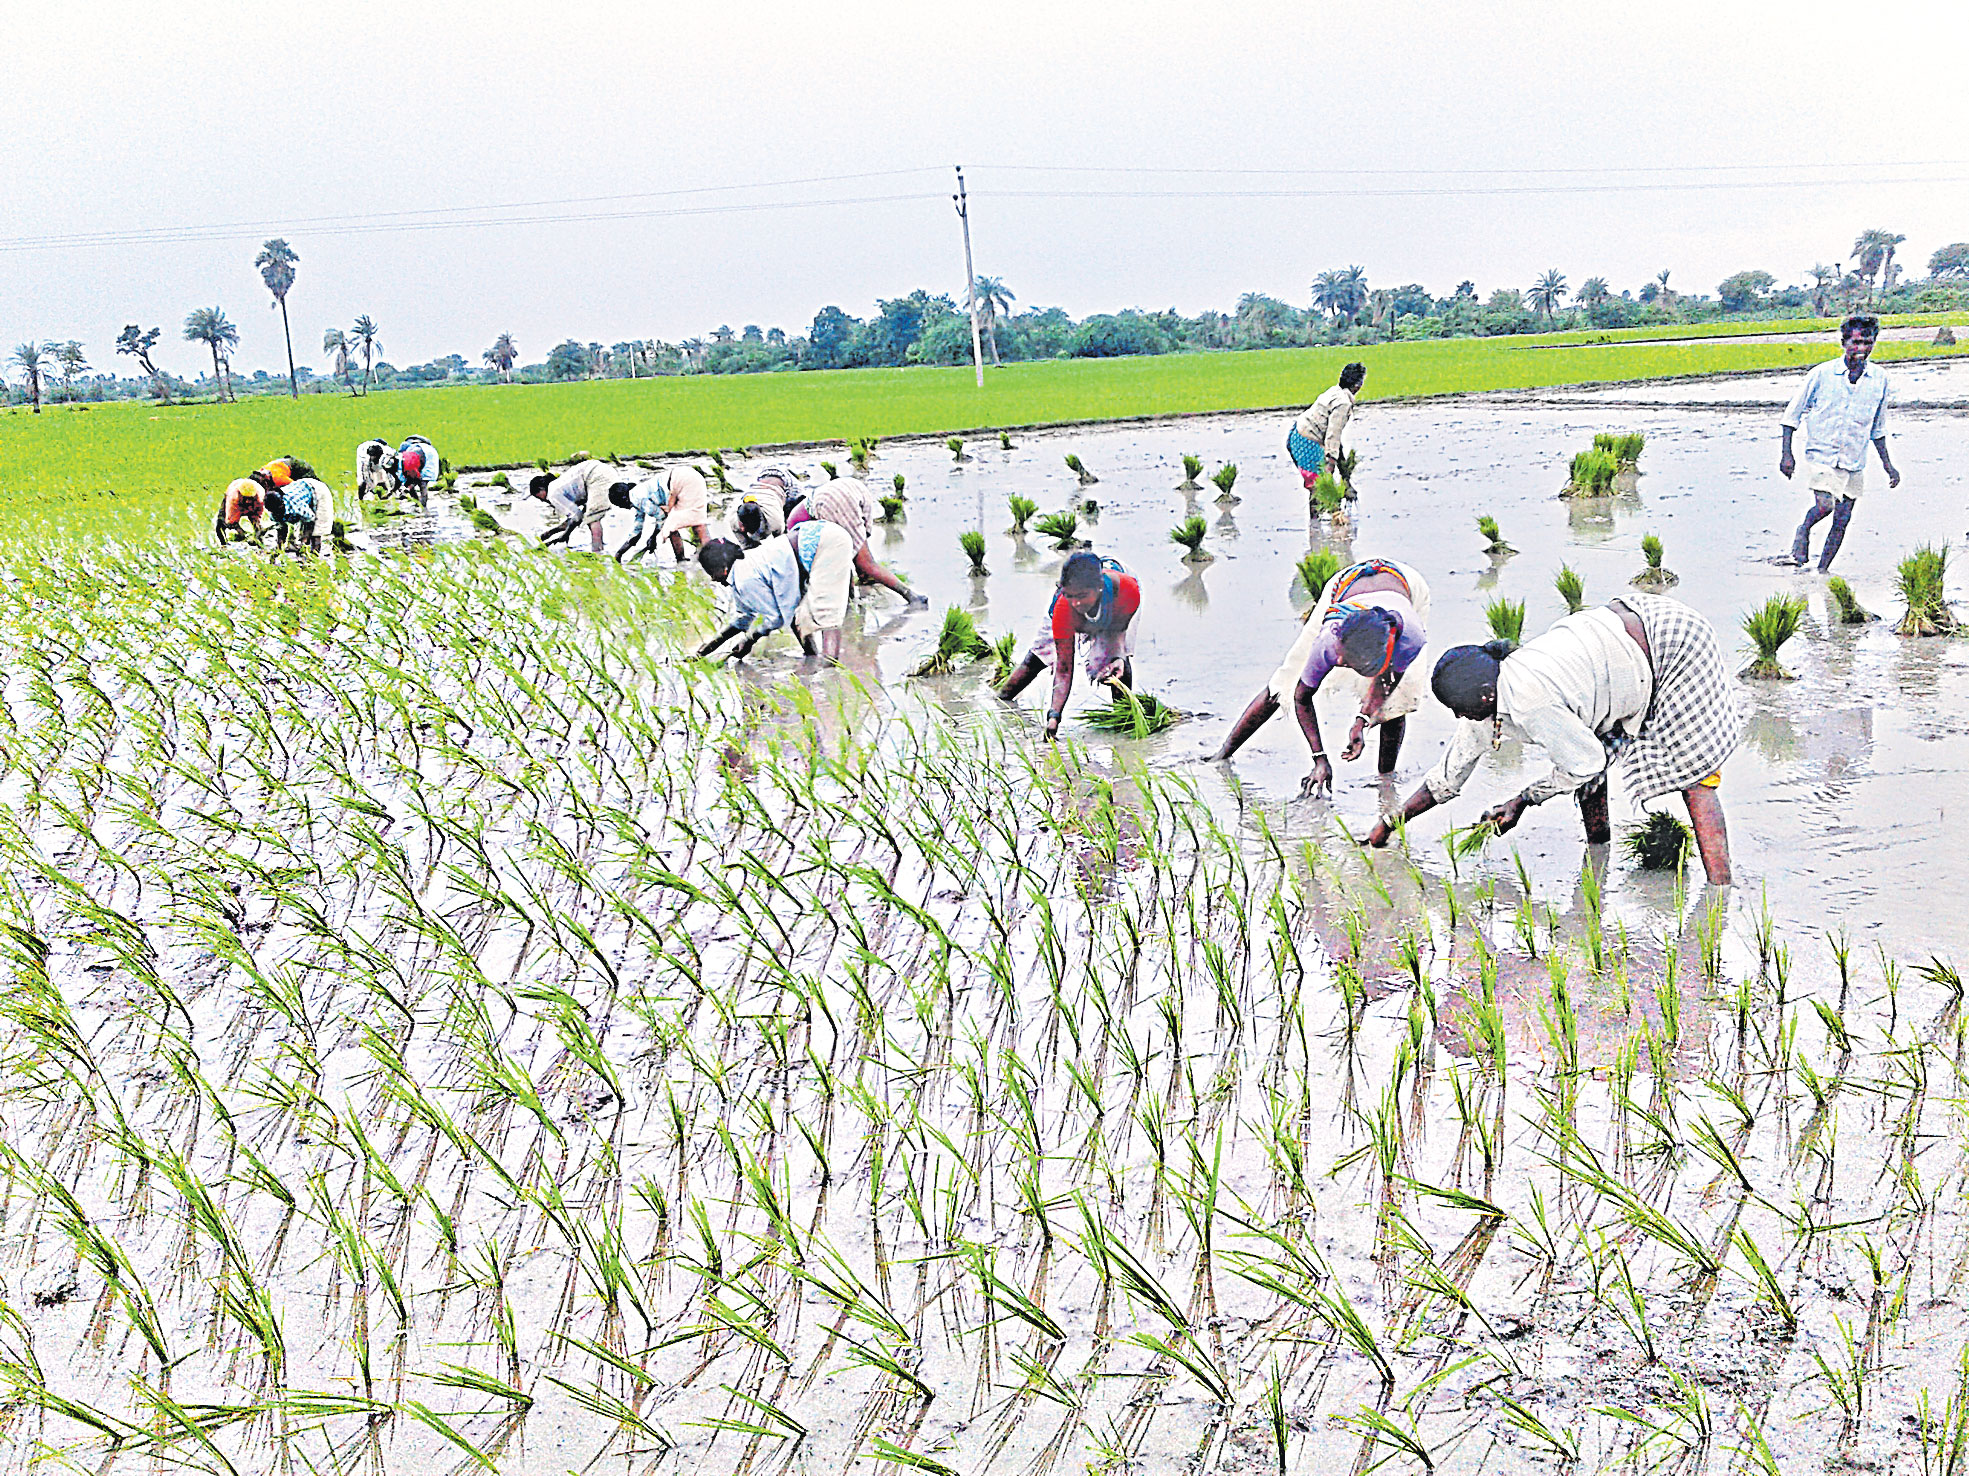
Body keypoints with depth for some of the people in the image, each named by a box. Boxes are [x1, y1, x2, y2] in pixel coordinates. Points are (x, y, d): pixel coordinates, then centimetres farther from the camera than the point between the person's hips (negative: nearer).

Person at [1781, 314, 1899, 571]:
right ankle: (1804, 531, 8)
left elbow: (1878, 427, 17)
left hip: (1855, 460, 4)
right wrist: (1786, 453, -5)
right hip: (1821, 453, -4)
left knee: (1843, 519, 4)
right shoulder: (1822, 374, -7)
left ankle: (1822, 571, 17)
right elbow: (1793, 415, 1)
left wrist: (1887, 463, 16)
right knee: (1824, 505, -24)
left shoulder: (1879, 378, 4)